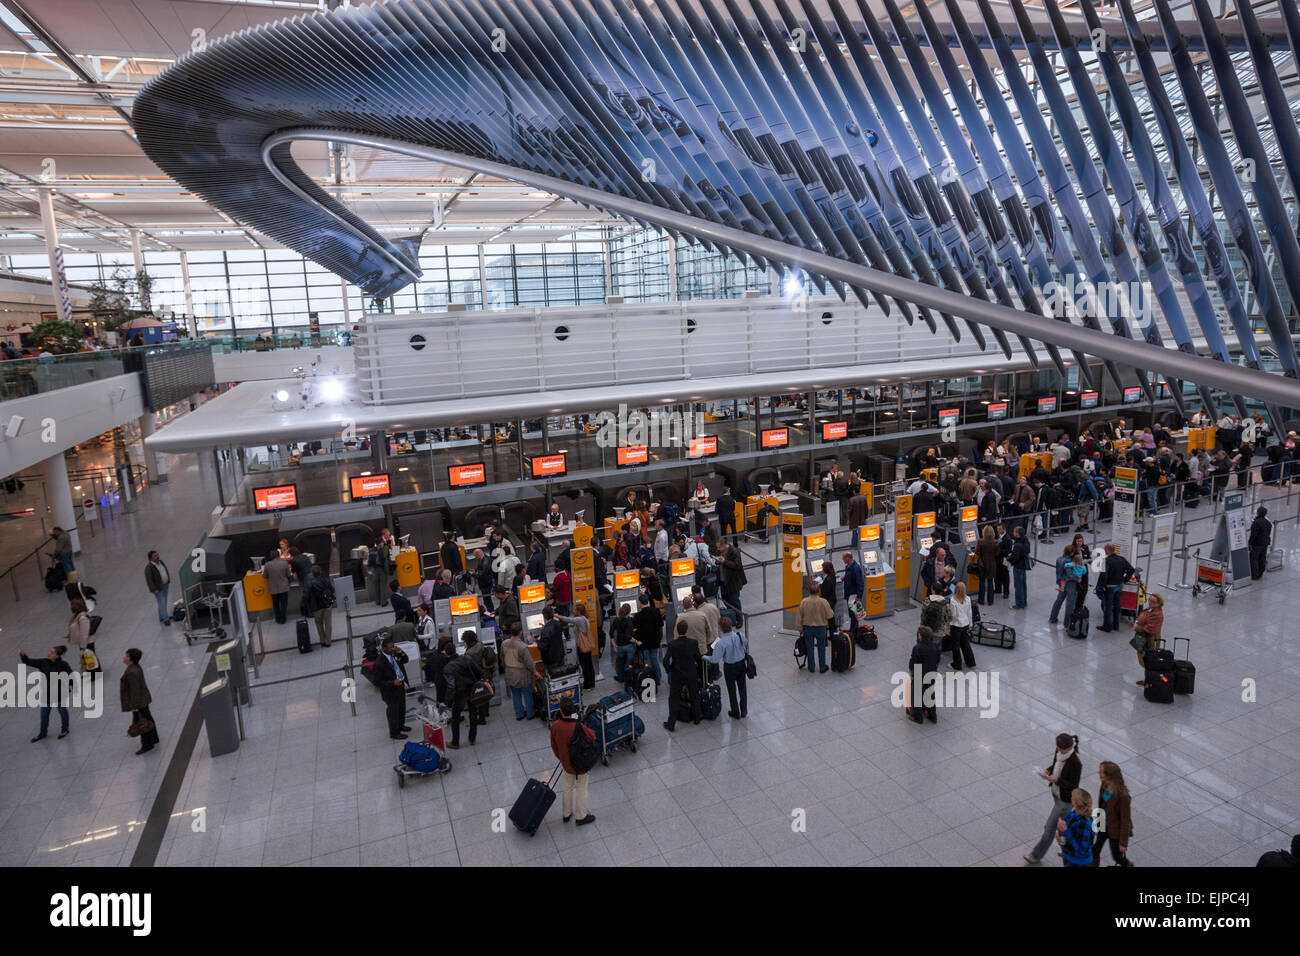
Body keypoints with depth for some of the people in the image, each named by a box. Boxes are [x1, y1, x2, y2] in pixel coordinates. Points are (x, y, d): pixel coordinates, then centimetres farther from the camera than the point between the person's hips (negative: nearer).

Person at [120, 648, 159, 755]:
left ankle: (147, 745, 18)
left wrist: (134, 706, -21)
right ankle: (153, 739, 36)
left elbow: (135, 690, -26)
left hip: (138, 701, -10)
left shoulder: (132, 672, -30)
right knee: (147, 719, 21)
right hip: (143, 699, 10)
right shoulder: (136, 667, 0)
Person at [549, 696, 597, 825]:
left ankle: (566, 814, 41)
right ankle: (581, 817, 32)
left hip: (566, 763, 4)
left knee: (568, 788, 25)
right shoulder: (579, 727, -32)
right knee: (581, 789, 17)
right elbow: (593, 737, -14)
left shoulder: (555, 726, -19)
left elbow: (554, 746, -3)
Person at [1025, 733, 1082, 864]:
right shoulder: (1059, 752, -9)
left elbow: (1074, 786, -22)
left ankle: (1037, 855, 19)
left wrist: (1057, 780, -31)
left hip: (1065, 799, -7)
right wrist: (1048, 770, -10)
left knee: (1050, 826, 5)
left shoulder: (1075, 764, -31)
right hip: (1056, 793, 7)